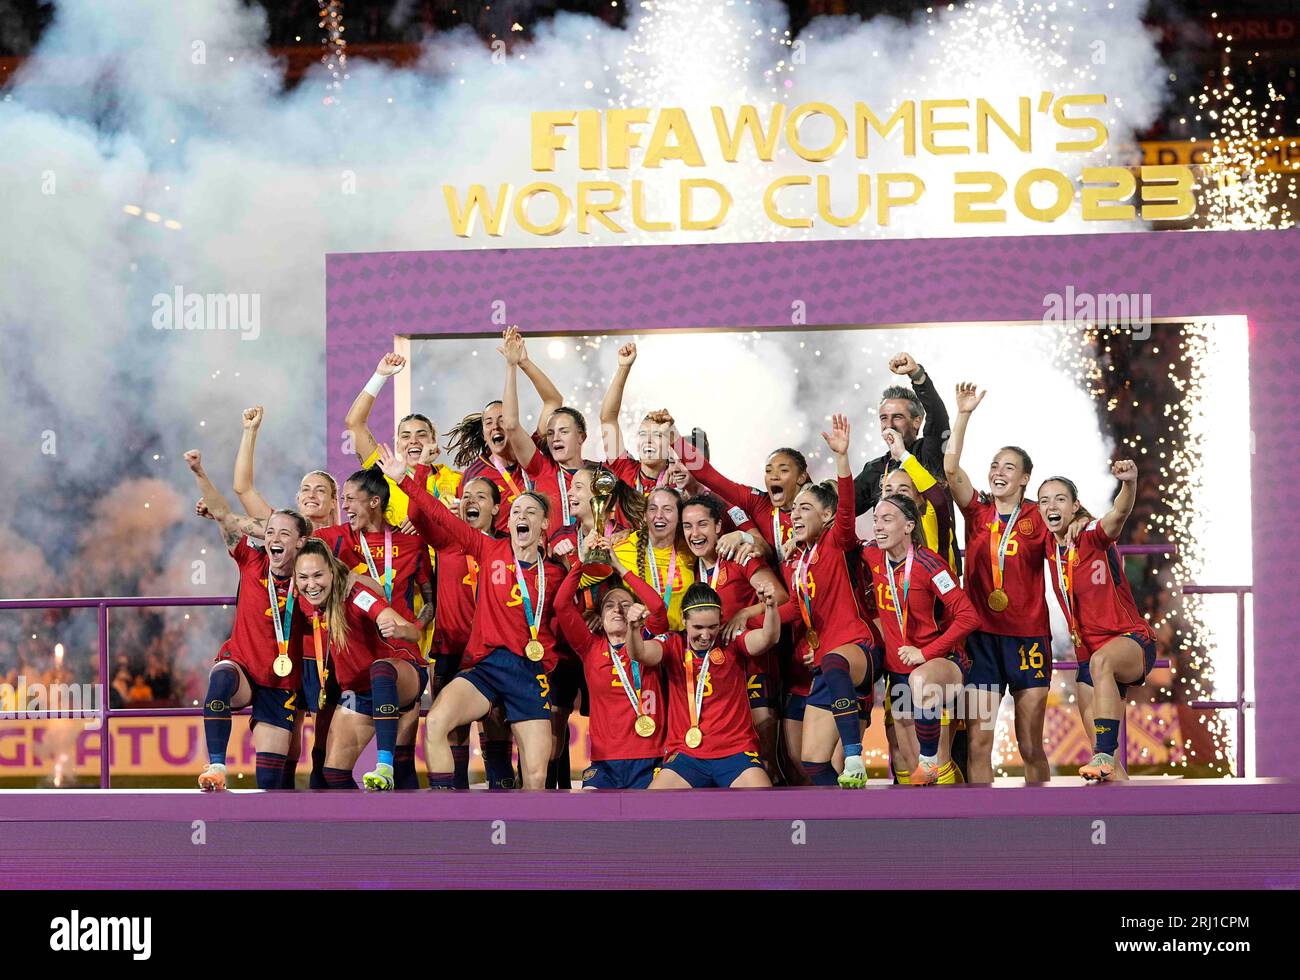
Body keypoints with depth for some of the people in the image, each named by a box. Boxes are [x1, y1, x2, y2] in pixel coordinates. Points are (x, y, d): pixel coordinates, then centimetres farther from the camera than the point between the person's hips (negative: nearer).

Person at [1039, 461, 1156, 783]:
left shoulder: (1093, 536, -10)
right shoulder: (1049, 547, 6)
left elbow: (1120, 513, -33)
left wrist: (1129, 482, -52)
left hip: (1132, 641, -8)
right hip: (1087, 654, 8)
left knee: (1100, 661, -42)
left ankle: (1105, 756, -49)